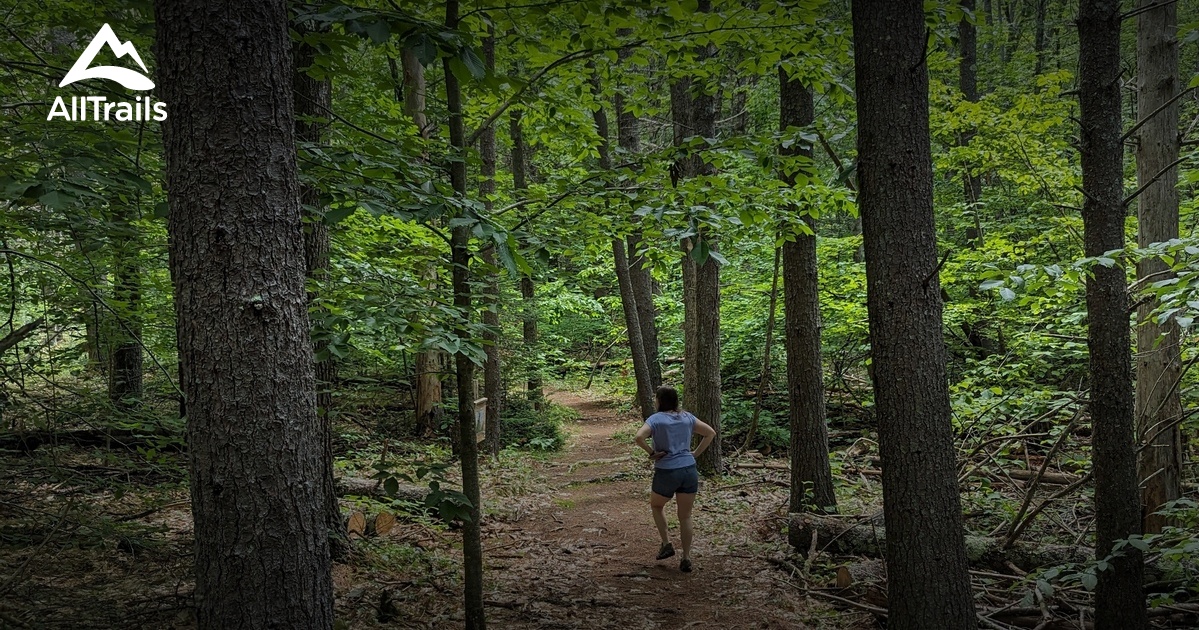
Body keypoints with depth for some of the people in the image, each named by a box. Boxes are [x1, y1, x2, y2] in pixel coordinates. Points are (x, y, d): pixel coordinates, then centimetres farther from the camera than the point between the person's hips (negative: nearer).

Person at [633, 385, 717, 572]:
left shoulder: (655, 419, -6)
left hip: (666, 472, -3)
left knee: (656, 506, 25)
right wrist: (696, 453, 9)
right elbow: (711, 433, 12)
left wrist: (651, 453, -9)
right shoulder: (687, 418, 8)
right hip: (689, 471, 3)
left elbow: (638, 437, -22)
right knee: (685, 516, 12)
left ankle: (666, 544, 16)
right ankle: (686, 558, 12)